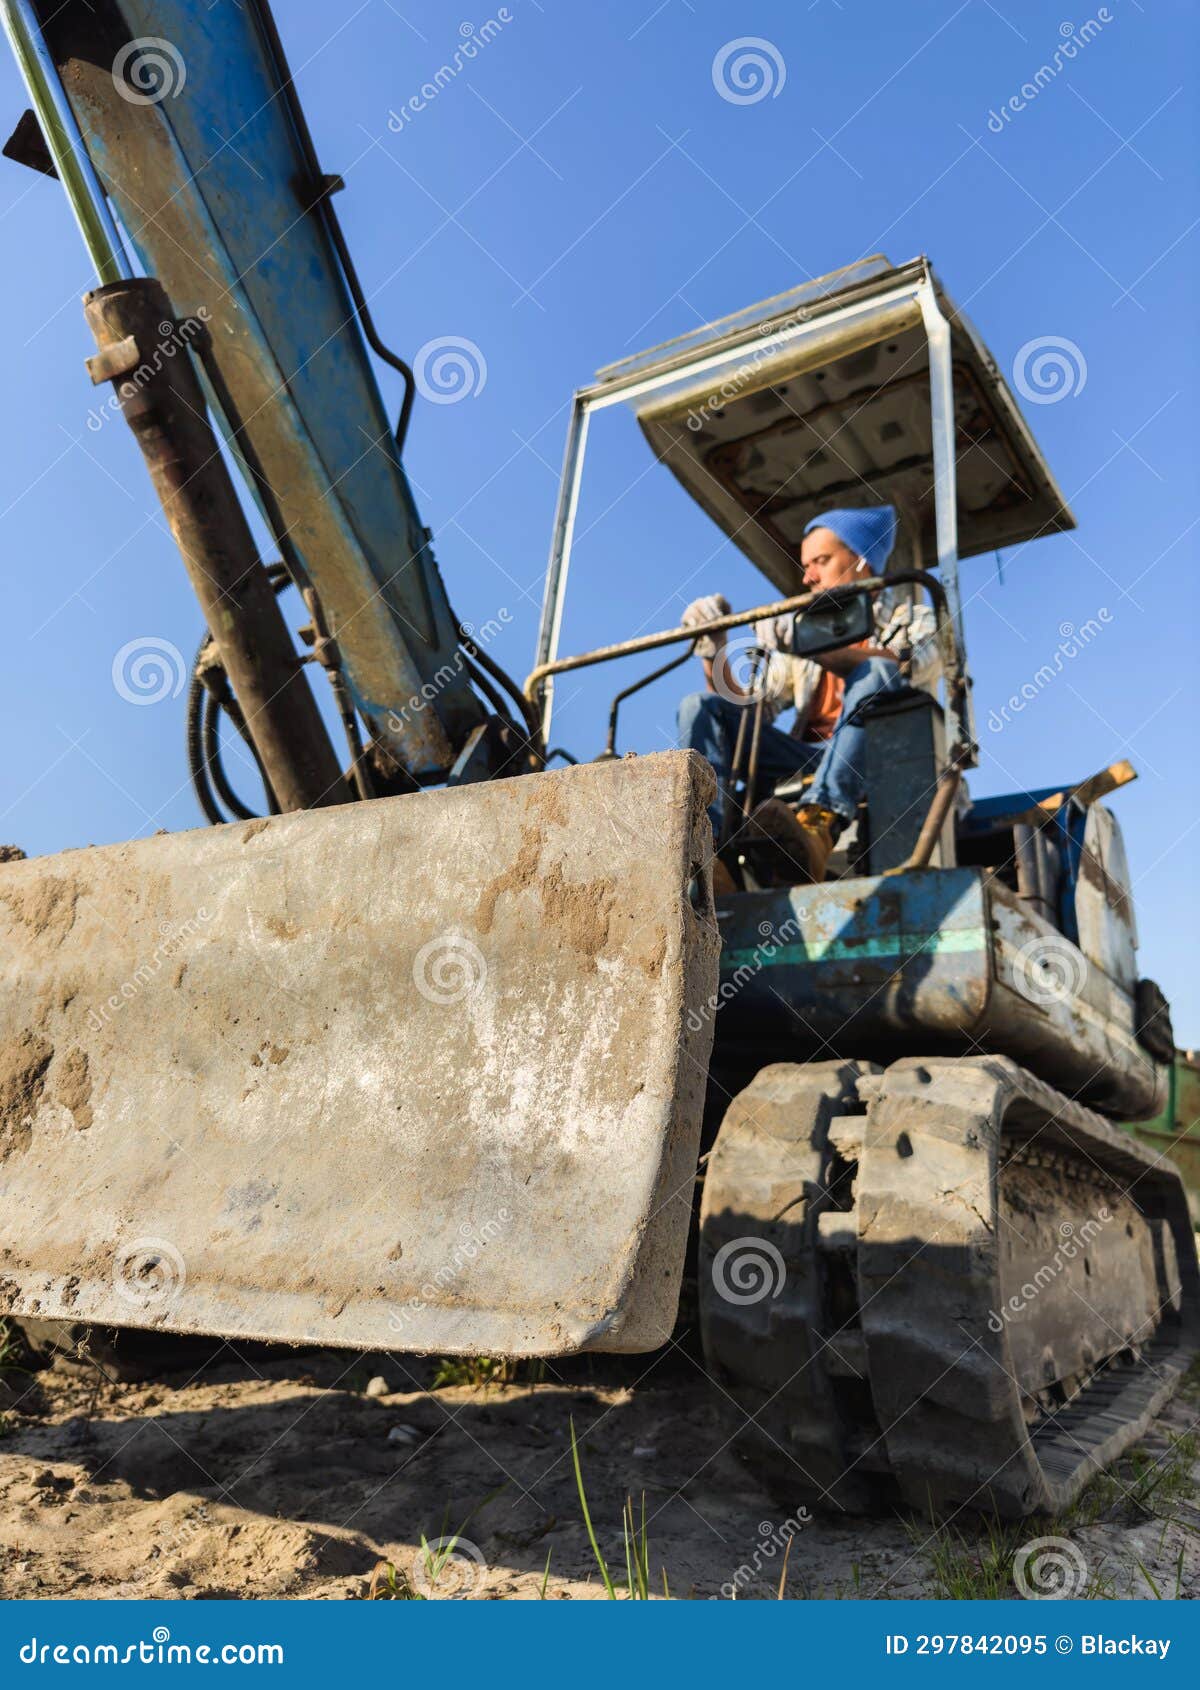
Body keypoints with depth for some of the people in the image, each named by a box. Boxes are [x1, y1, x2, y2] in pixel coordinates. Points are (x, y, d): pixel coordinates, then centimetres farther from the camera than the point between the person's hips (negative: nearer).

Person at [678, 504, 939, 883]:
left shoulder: (912, 620, 15)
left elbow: (909, 668, -12)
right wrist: (714, 654, 0)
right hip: (807, 762, 4)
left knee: (875, 674, -28)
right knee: (701, 706, -10)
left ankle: (819, 827, -48)